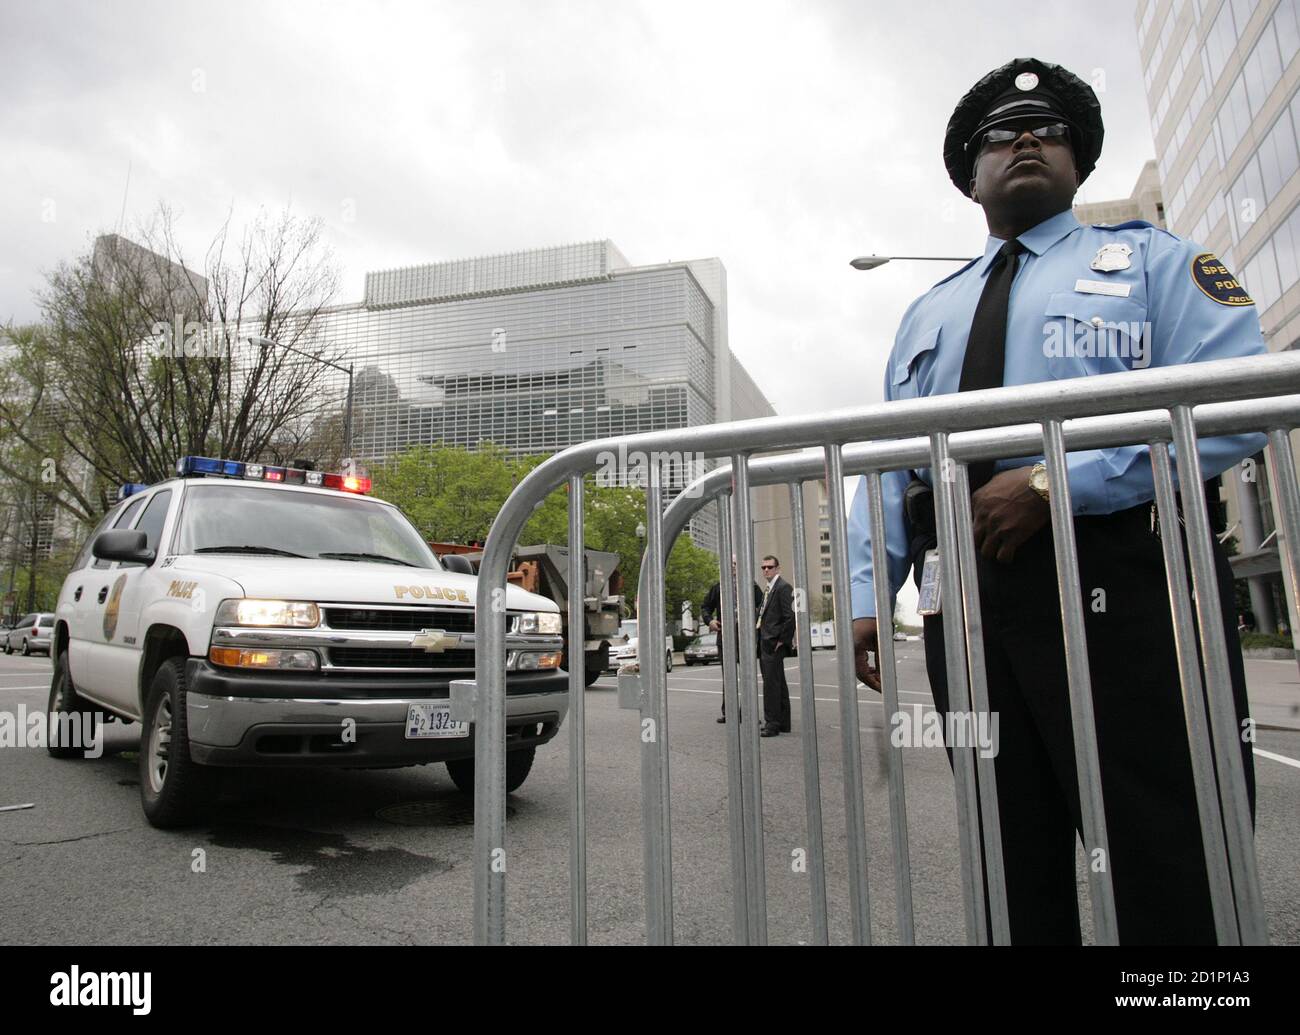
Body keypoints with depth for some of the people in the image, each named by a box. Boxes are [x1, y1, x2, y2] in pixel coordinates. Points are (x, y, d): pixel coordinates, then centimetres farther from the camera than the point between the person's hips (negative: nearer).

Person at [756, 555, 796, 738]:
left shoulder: (783, 587, -10)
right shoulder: (769, 589, 18)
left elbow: (790, 616, -17)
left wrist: (782, 640, -16)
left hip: (774, 644, -10)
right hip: (766, 643, 10)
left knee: (771, 684, -8)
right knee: (778, 684, 13)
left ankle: (772, 724, -4)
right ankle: (782, 723, 20)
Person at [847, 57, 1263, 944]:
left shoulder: (1157, 260, 13)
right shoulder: (929, 313, 25)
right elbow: (888, 466, 16)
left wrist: (1053, 483, -17)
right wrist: (866, 595, 5)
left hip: (1120, 579, -3)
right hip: (967, 595, 4)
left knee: (1170, 868, 2)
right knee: (1013, 865, 11)